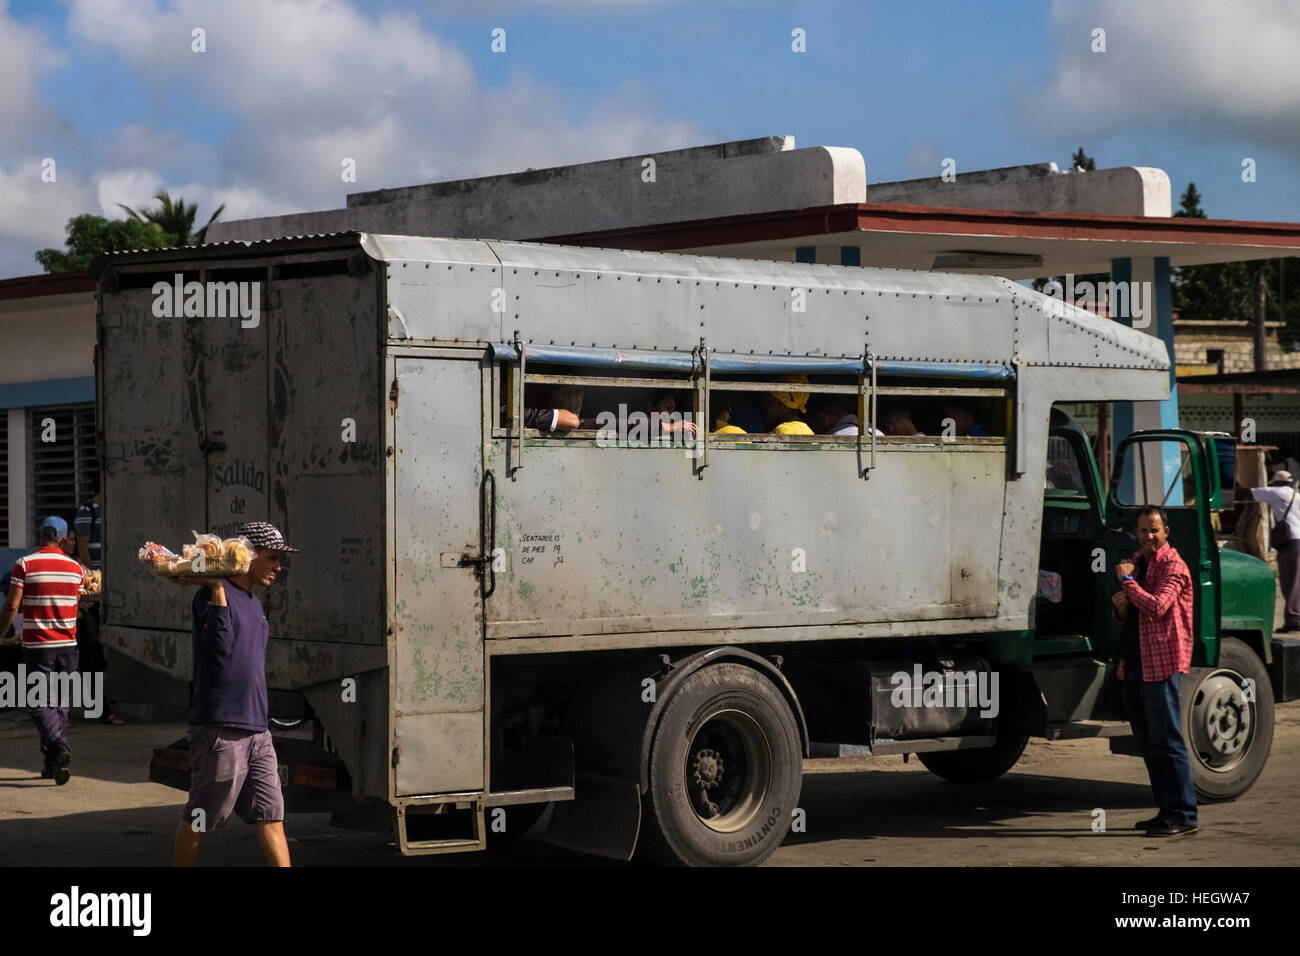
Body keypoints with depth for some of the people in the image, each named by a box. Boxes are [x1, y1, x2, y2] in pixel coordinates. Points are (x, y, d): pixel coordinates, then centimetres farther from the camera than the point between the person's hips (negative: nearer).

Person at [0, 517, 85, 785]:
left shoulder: (25, 565, -8)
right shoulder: (75, 568, 4)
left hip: (37, 645, -4)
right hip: (67, 645, 4)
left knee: (41, 703, -1)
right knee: (59, 702, 12)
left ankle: (58, 745, -24)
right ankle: (53, 762, 14)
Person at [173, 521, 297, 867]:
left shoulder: (253, 603, 18)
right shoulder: (213, 594, -6)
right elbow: (221, 644, -18)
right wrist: (217, 589, -17)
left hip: (256, 730, 8)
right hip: (219, 730, -8)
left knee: (271, 812, 3)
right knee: (199, 819, 2)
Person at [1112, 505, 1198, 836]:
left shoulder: (1173, 566, -8)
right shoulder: (1137, 562, 19)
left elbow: (1157, 607, -24)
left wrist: (1127, 581, -13)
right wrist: (1120, 608, 2)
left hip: (1162, 665, -9)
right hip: (1133, 665, 9)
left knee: (1166, 741, -8)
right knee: (1148, 744, 11)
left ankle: (1183, 815, -5)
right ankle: (1167, 810, 19)